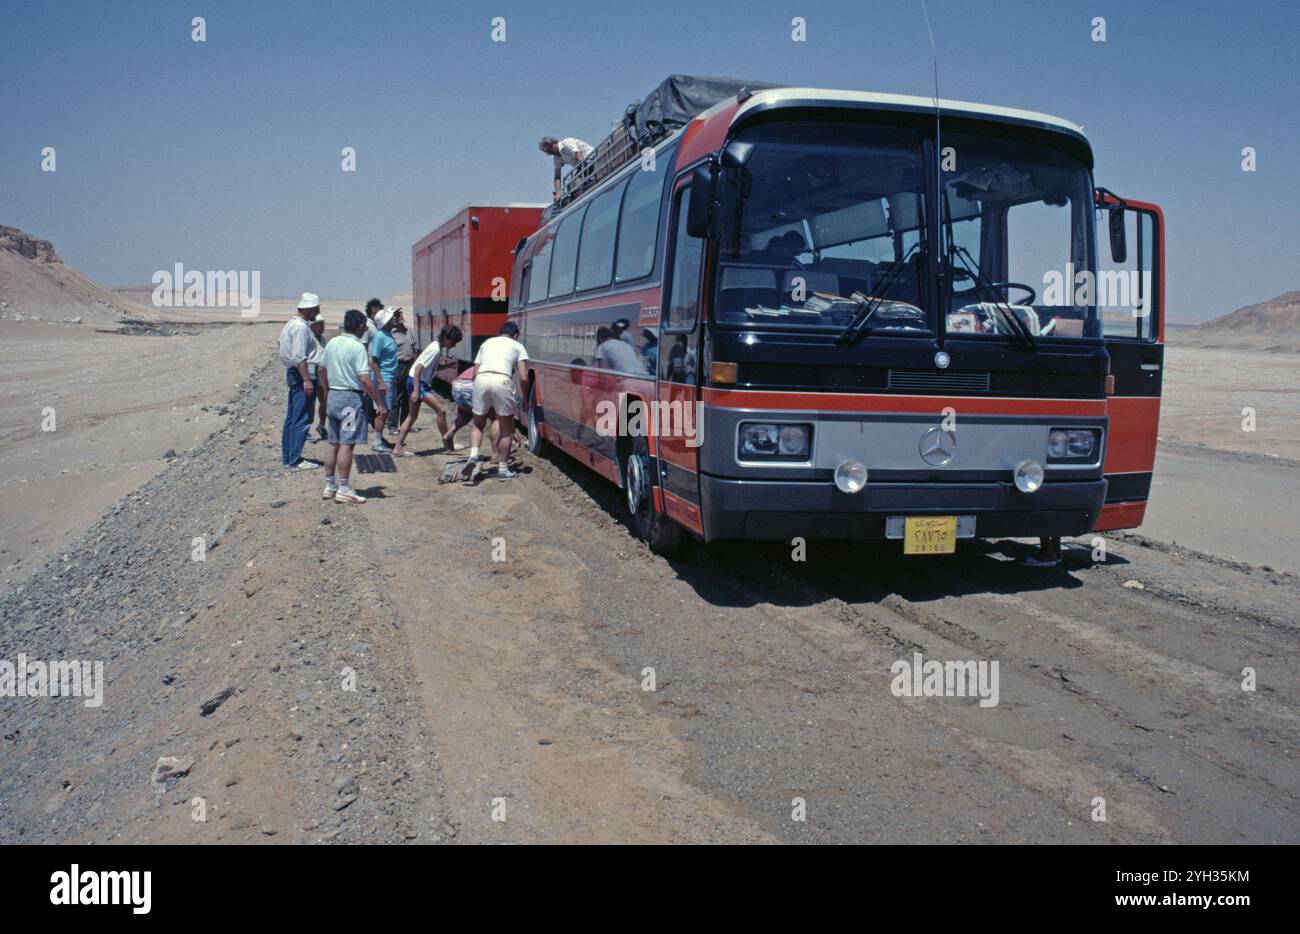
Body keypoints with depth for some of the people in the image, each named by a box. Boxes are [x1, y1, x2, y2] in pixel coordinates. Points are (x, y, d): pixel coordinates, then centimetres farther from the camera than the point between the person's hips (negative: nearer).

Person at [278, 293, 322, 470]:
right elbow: (299, 357, -22)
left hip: (292, 373, 11)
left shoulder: (290, 324, 17)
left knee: (291, 418, 14)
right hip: (301, 375, -11)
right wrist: (307, 380, -25)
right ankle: (295, 460, -7)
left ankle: (287, 457, 21)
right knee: (302, 419, -8)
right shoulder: (301, 327, -16)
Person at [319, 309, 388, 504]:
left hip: (333, 397, 8)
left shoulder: (332, 343, 8)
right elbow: (364, 379, -20)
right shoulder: (358, 347, -15)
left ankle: (329, 486, 19)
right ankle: (343, 489, -2)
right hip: (351, 397, -8)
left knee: (333, 443, 13)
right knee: (347, 444, -4)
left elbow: (322, 370, 18)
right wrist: (380, 404, -17)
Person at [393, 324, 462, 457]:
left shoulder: (438, 348, 9)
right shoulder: (435, 349, -19)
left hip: (423, 382, 10)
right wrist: (416, 390, -26)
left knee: (412, 416, 13)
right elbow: (418, 368, -23)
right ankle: (447, 443, 1)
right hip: (417, 382, -10)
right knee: (441, 410, -10)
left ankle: (398, 448, 15)